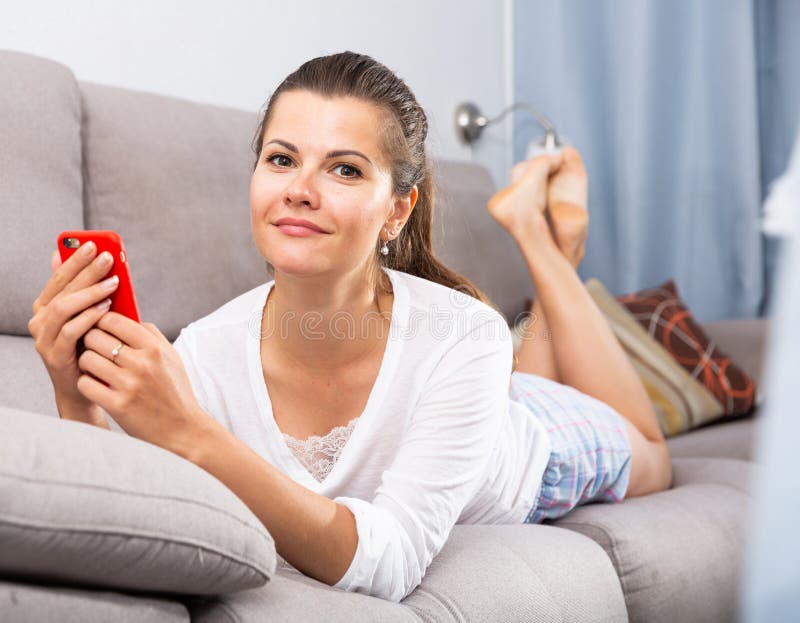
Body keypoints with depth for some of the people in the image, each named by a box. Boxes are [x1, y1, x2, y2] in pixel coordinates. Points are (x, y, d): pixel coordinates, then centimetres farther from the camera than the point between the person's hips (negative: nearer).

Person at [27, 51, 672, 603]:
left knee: (647, 459, 36)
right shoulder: (204, 354, -36)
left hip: (545, 452, -2)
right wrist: (80, 404, -52)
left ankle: (544, 234, 35)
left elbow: (388, 561, -52)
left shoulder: (461, 336, -45)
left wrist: (190, 435, -62)